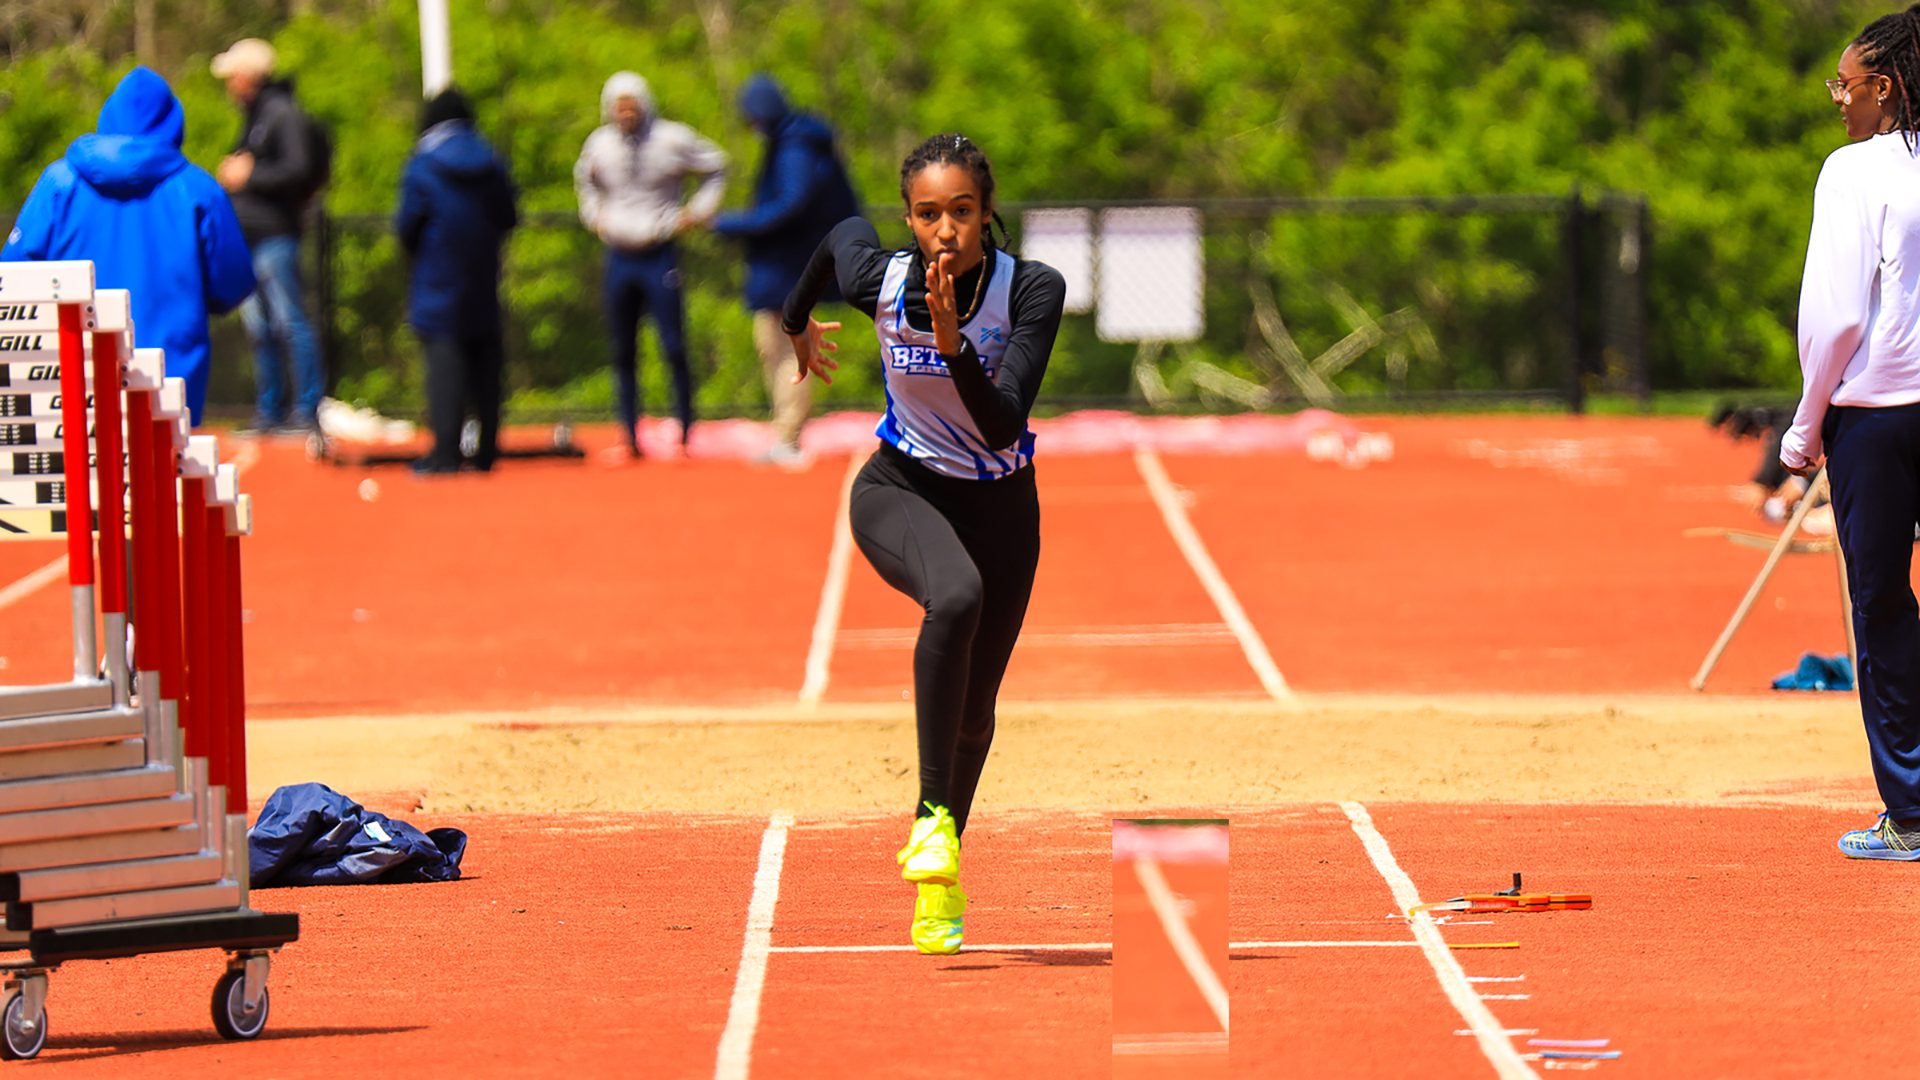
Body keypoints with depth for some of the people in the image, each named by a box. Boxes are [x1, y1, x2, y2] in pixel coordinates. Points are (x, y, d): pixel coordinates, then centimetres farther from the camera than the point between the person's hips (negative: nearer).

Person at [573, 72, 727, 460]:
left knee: (674, 348, -7)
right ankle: (630, 438, 10)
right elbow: (585, 179, 29)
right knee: (622, 352, 4)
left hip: (660, 254, -3)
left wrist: (697, 212, 2)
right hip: (619, 256, 3)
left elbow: (716, 168, 10)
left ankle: (685, 435, -1)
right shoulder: (600, 144, 6)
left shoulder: (672, 140, -4)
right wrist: (594, 215, 14)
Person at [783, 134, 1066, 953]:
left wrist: (953, 343, -44)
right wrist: (796, 320, 24)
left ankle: (942, 867, 38)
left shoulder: (1033, 291, -23)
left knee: (974, 714, 11)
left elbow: (1002, 428, -30)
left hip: (998, 506, 2)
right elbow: (843, 229, 7)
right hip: (899, 491, -2)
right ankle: (932, 816, -30)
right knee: (955, 595, -37)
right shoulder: (877, 279, -19)